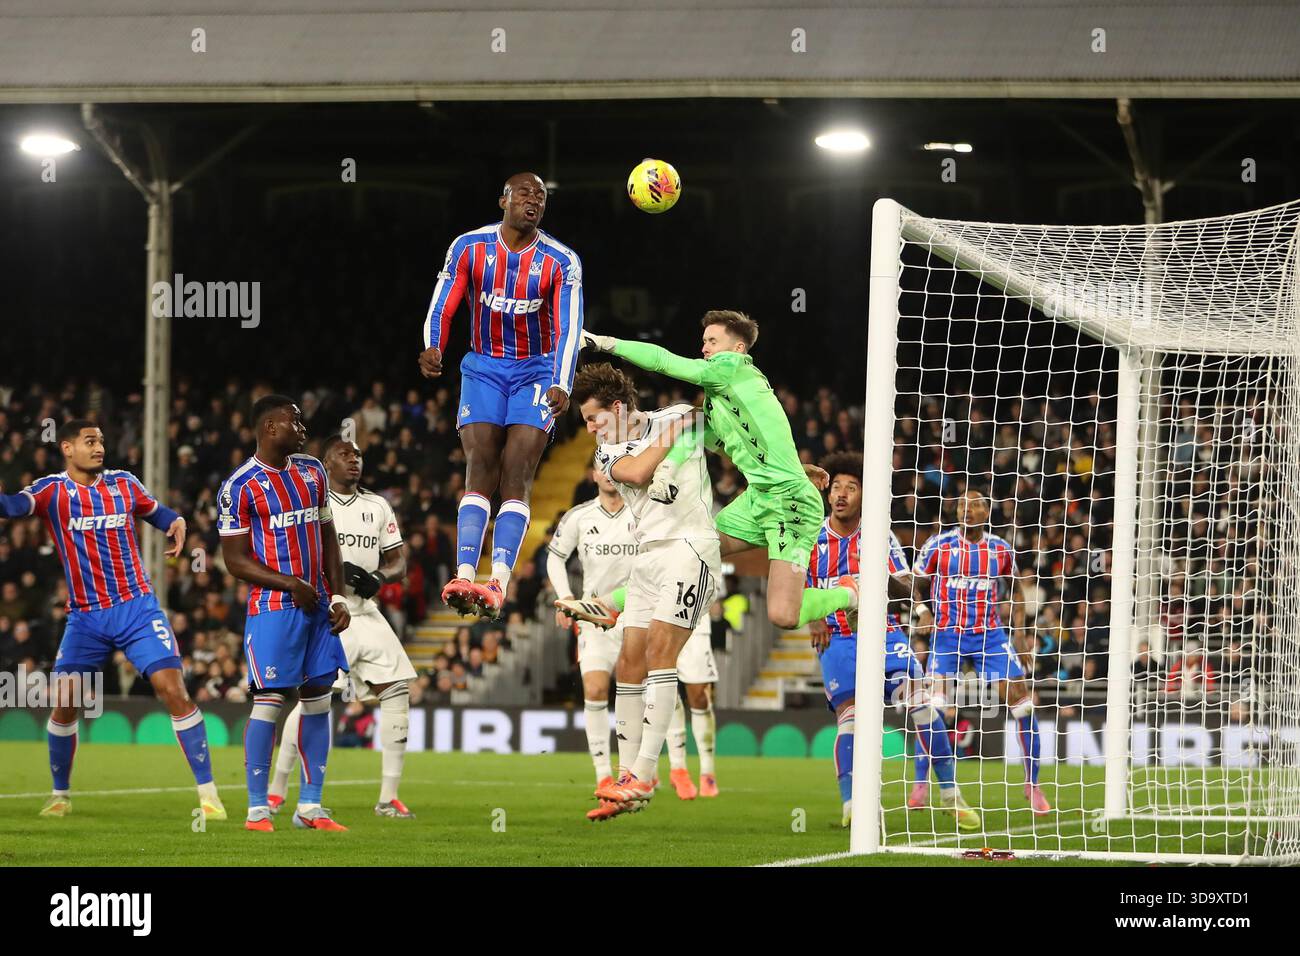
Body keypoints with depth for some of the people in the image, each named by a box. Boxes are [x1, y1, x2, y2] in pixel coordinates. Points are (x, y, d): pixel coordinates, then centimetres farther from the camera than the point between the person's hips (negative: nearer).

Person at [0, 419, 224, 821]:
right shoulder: (52, 490, -3)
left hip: (136, 608, 0)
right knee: (64, 706, -2)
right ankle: (60, 795, 20)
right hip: (84, 618, 0)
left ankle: (208, 793, -10)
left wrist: (177, 524, -1)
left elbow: (158, 512, 21)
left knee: (173, 690, -12)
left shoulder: (124, 484, 5)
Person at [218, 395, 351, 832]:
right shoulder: (241, 487, -8)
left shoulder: (313, 472, 12)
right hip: (273, 608, -6)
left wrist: (338, 598, 8)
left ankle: (310, 805, 10)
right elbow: (235, 560, -8)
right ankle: (257, 808, -4)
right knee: (269, 700, -8)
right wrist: (290, 583, -17)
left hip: (317, 605, 6)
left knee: (318, 698, 5)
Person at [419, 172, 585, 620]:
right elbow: (442, 305, -9)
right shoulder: (469, 247, -5)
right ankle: (464, 576, -25)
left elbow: (569, 328, -16)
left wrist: (561, 386, -32)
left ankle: (498, 582, -25)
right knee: (480, 473, -13)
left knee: (517, 477, -14)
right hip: (483, 367, 1)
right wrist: (432, 348, -31)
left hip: (535, 371, -1)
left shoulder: (561, 262, -8)